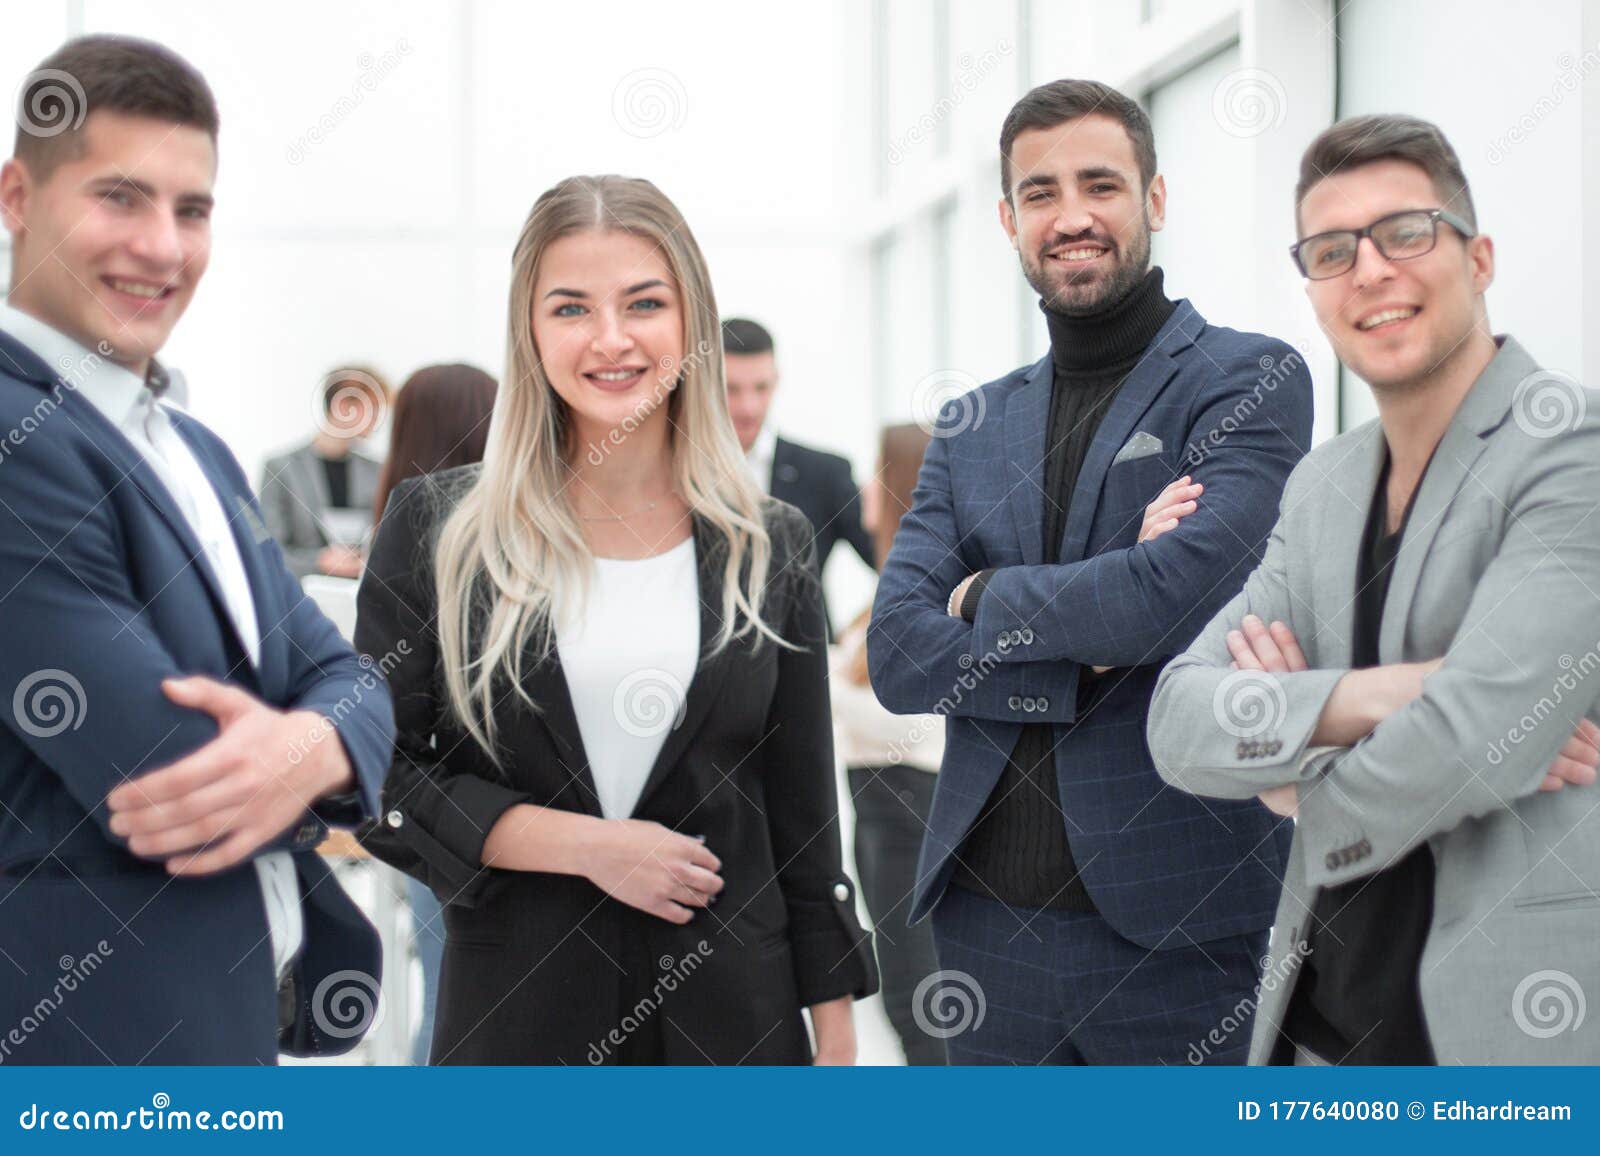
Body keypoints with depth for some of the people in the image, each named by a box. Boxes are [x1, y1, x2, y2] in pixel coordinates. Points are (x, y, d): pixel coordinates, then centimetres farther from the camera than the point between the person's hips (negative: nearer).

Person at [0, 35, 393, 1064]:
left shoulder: (200, 453, 12)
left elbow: (345, 677, 4)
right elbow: (163, 782, -25)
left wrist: (313, 748, -19)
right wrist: (295, 759, -4)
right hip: (88, 1034, -9)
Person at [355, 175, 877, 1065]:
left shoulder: (772, 547, 4)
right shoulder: (436, 531, -1)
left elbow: (803, 815, 7)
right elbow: (377, 778, -2)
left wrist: (836, 1036, 4)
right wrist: (580, 843, -13)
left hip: (731, 1019, 1)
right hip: (511, 1014, -1)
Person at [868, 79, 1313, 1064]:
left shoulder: (1253, 380, -3)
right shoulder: (972, 427, 12)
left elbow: (1180, 590, -19)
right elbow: (897, 653, 1)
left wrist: (985, 597, -3)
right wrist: (1094, 655, -12)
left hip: (1179, 933, -4)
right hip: (989, 924, 5)